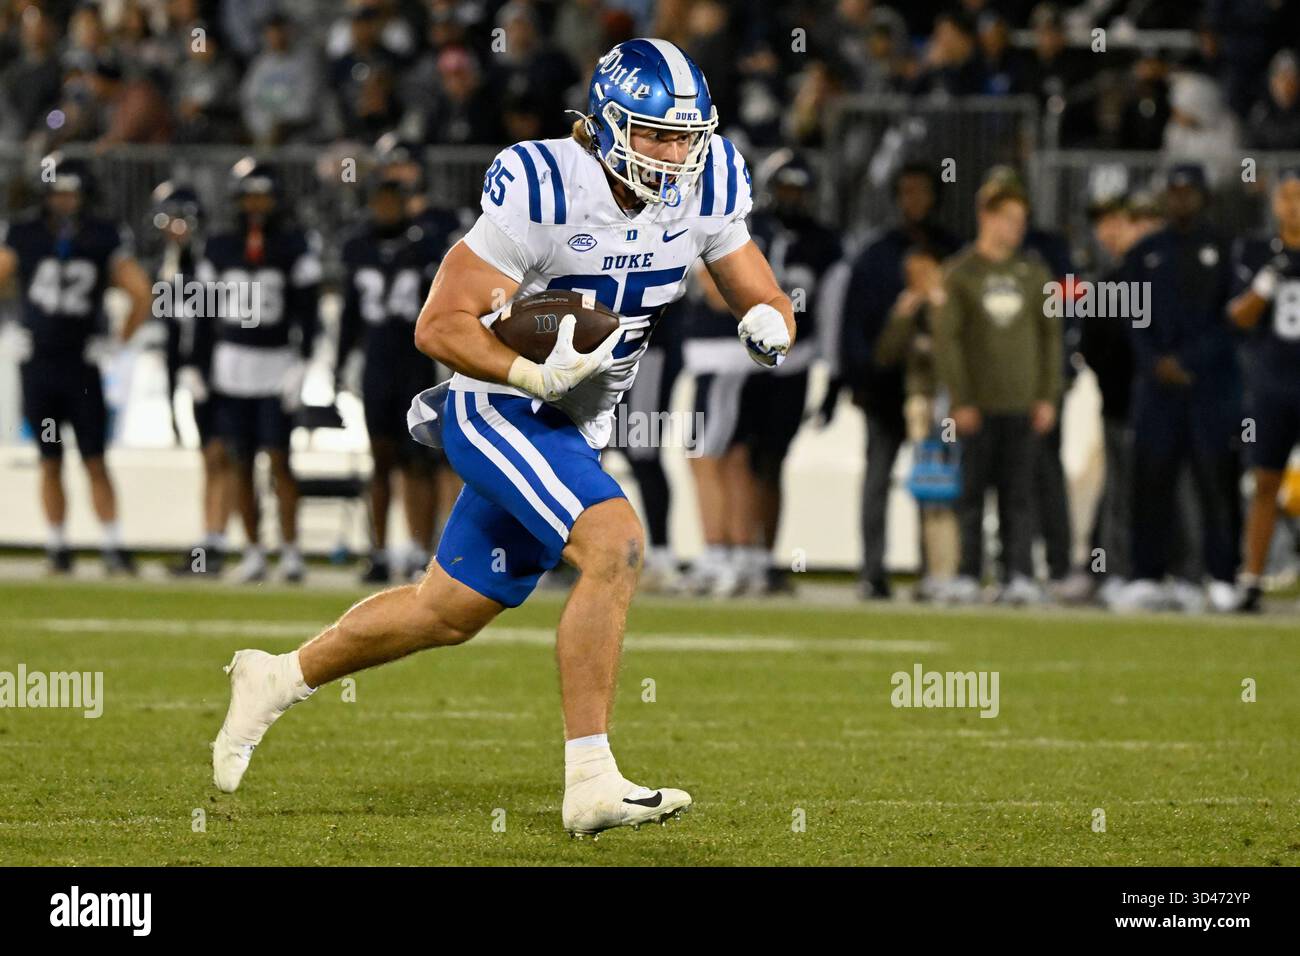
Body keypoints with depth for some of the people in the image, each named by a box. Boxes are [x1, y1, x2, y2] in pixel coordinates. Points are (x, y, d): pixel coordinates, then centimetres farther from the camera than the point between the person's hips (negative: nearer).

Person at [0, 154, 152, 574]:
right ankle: (57, 548, 11)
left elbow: (141, 293, 6)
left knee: (95, 463, -3)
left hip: (82, 365, 0)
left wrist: (121, 342, 5)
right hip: (38, 364, 1)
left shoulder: (104, 239, 0)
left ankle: (114, 547, -4)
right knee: (50, 463, 5)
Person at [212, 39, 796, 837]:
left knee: (451, 613, 16)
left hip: (572, 430, 7)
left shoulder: (709, 186, -5)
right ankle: (590, 781, -24)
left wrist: (768, 325, -20)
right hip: (497, 410, -7)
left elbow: (766, 303, 4)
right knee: (615, 546, -27)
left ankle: (276, 680, 37)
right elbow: (440, 327, -21)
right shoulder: (543, 190, -23)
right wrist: (534, 376, -36)